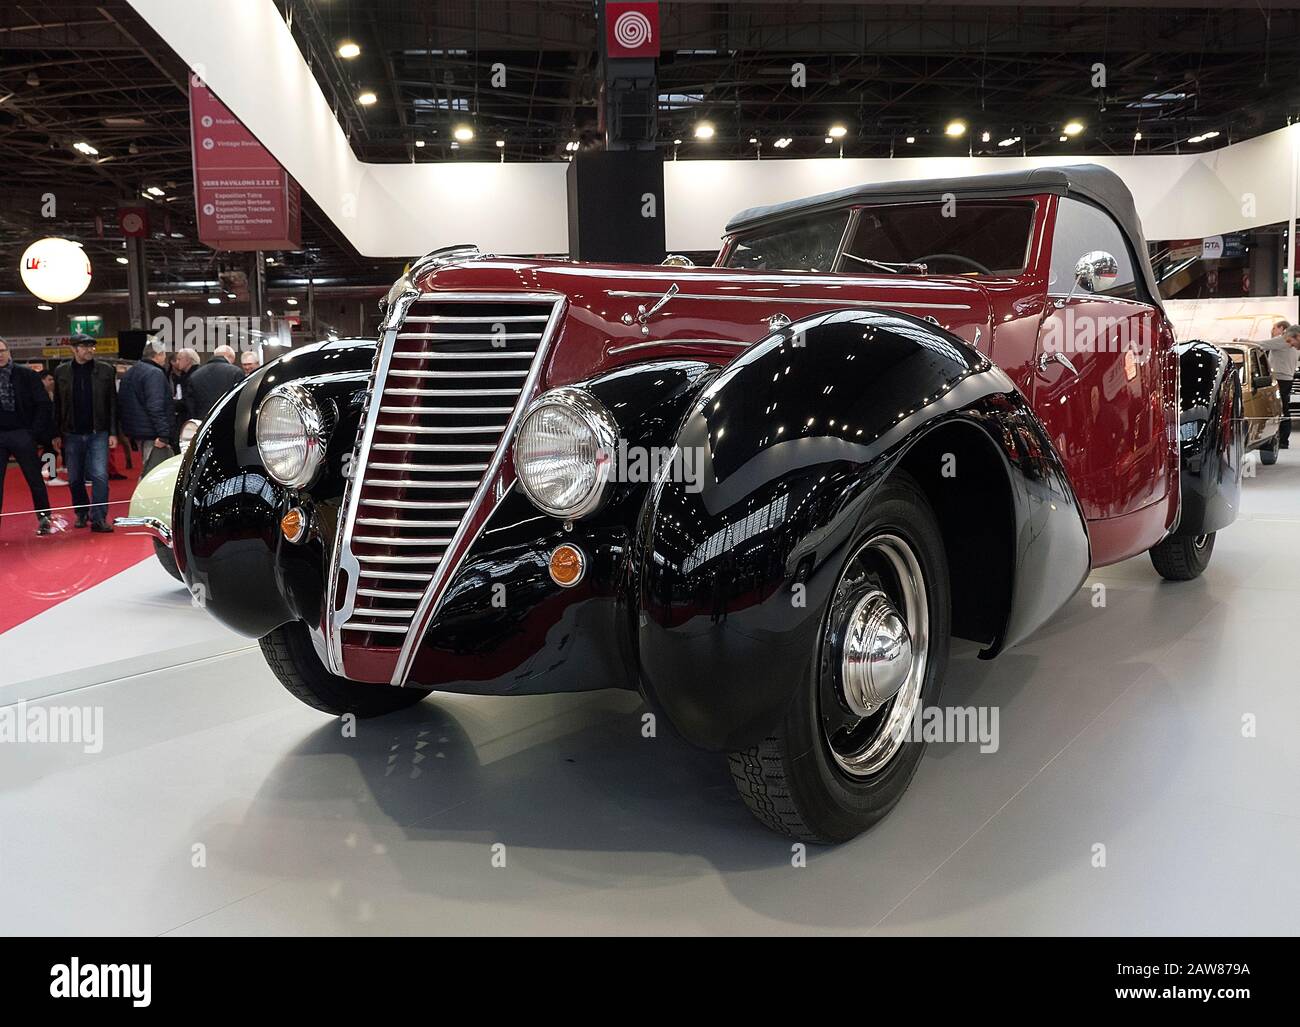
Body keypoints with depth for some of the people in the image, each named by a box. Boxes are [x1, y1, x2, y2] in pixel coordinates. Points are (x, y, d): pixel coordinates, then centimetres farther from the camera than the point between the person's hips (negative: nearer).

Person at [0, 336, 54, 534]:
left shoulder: (27, 375, 0)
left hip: (22, 434, -2)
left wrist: (34, 432, -6)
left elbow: (43, 404, -1)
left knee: (35, 478, 5)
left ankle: (43, 517, 15)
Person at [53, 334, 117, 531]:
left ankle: (99, 518, -7)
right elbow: (57, 406, 7)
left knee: (100, 476, -10)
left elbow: (113, 403, 1)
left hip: (98, 433, -2)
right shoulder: (62, 372, 5)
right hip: (72, 434, 2)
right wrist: (56, 434, 3)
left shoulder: (106, 370, 2)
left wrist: (113, 432, -4)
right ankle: (81, 513, 27)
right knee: (75, 479, 10)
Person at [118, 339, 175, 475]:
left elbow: (120, 403, 23)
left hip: (135, 432, 10)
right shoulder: (155, 373, -14)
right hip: (151, 433, -10)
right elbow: (156, 407, -23)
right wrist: (163, 434, -26)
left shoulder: (130, 373, 18)